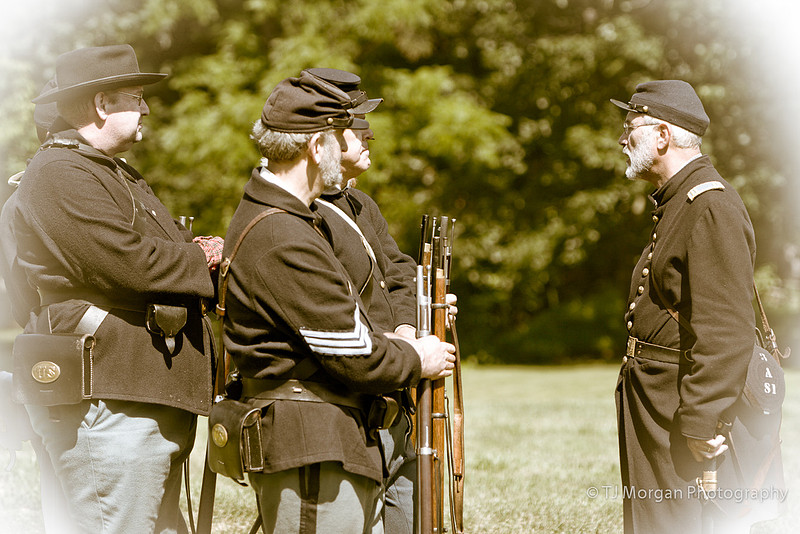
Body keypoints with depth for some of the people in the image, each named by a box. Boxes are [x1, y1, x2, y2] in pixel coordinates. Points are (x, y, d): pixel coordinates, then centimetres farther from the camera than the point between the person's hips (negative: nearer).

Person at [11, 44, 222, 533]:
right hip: (107, 401, -11)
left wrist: (196, 252, 1)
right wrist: (204, 260, -5)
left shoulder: (118, 174, 24)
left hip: (153, 400, 11)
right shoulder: (61, 175, -12)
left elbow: (160, 249, 26)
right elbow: (129, 264, -22)